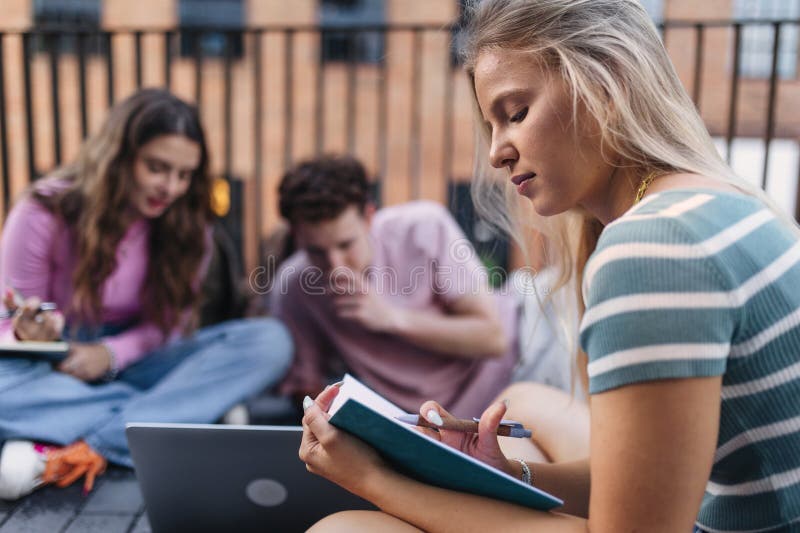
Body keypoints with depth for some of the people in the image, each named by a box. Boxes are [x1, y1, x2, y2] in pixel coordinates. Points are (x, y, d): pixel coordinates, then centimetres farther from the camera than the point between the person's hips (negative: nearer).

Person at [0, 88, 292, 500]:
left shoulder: (187, 224, -4)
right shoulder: (44, 214, -12)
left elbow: (170, 322, -1)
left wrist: (113, 354, -22)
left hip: (130, 362, 3)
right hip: (53, 371, -2)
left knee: (270, 341, -22)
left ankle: (89, 448, -30)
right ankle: (195, 416, -25)